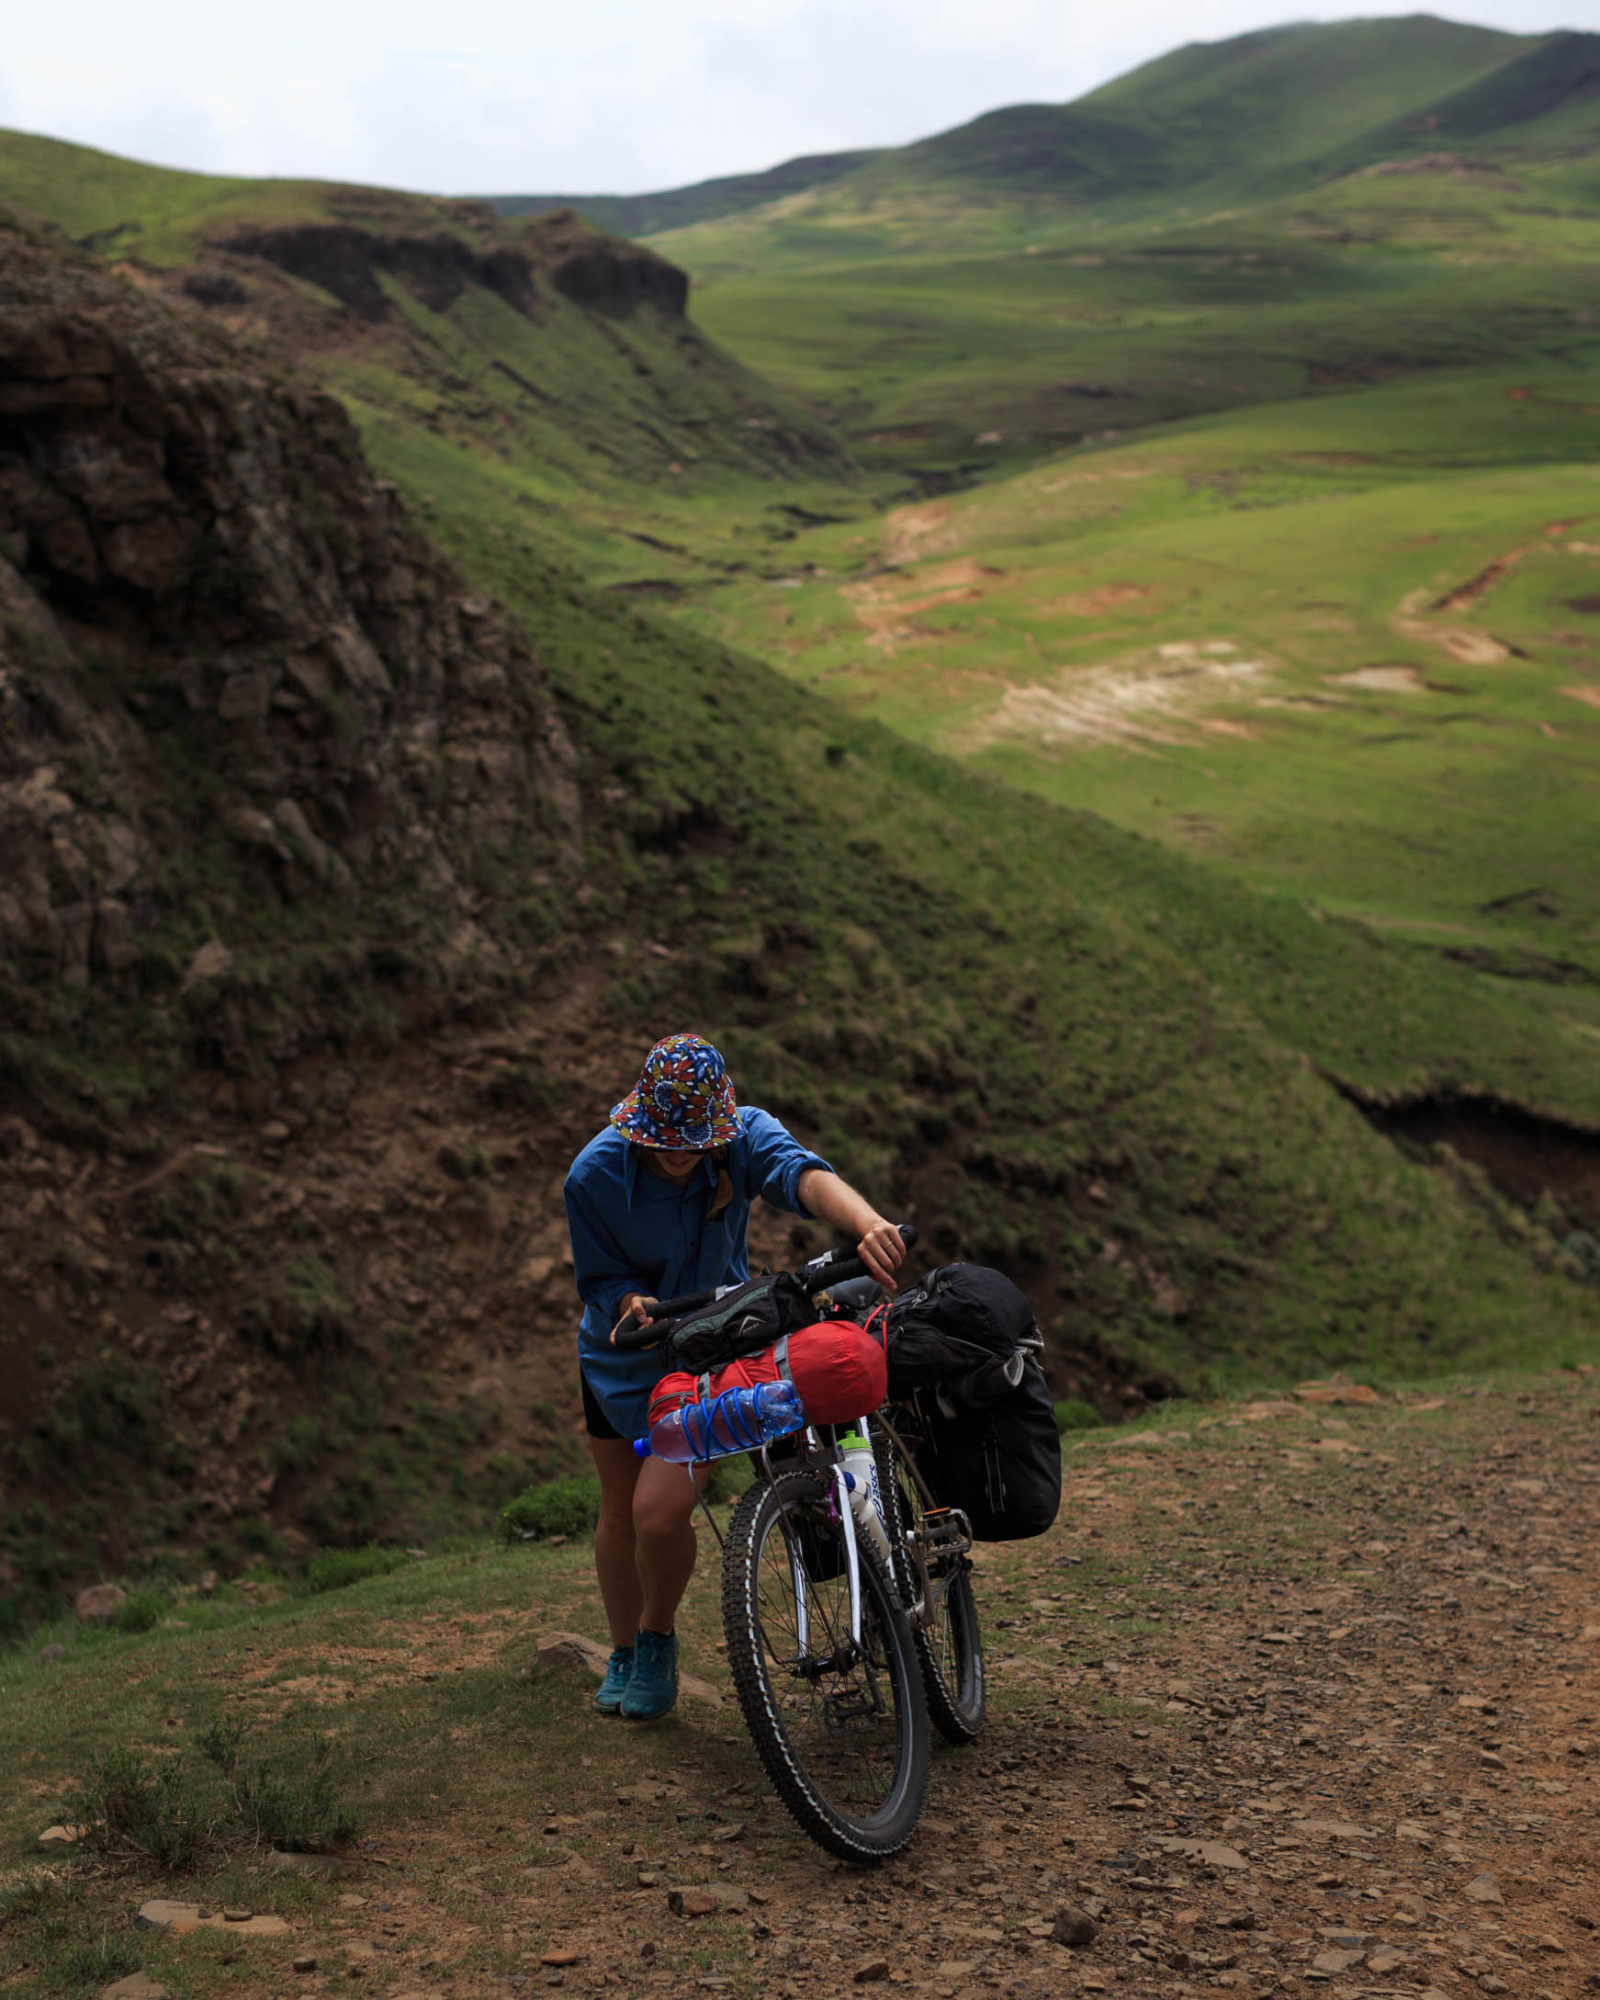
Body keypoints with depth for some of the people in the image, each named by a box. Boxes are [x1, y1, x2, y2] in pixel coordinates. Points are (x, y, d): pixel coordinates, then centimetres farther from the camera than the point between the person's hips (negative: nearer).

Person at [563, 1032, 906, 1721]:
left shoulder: (744, 1136, -23)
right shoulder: (595, 1174, -21)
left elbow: (803, 1174, -44)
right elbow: (599, 1279, -12)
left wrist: (870, 1224, -64)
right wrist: (631, 1304, -36)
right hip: (620, 1356, 2)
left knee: (661, 1510, -16)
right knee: (621, 1508, 12)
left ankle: (657, 1639, 14)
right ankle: (624, 1655, 36)